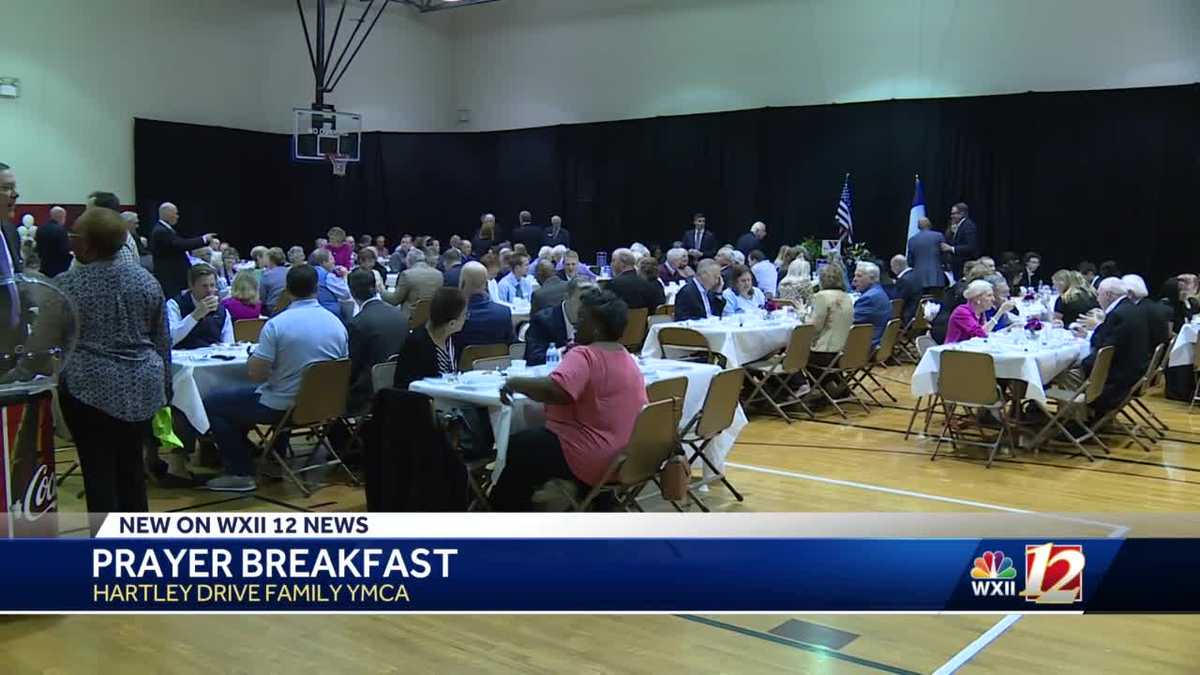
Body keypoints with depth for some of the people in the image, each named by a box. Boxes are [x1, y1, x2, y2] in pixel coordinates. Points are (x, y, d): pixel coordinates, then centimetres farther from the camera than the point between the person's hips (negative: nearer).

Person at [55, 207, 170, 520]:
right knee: (132, 464, 14)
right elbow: (163, 339, 9)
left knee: (99, 470, 1)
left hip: (90, 387, -4)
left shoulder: (66, 285, -8)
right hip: (142, 385, 5)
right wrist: (165, 383, 16)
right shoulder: (145, 279, 5)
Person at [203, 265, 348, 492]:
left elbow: (255, 374, -19)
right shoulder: (336, 323, -3)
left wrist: (253, 355, 4)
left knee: (212, 404, 11)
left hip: (281, 407, -7)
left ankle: (240, 473, 8)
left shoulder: (276, 324, -19)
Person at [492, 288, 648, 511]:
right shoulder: (628, 360, 10)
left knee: (516, 448, 5)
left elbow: (554, 391, -33)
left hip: (590, 462, -9)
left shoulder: (584, 355, -18)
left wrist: (514, 383, -18)